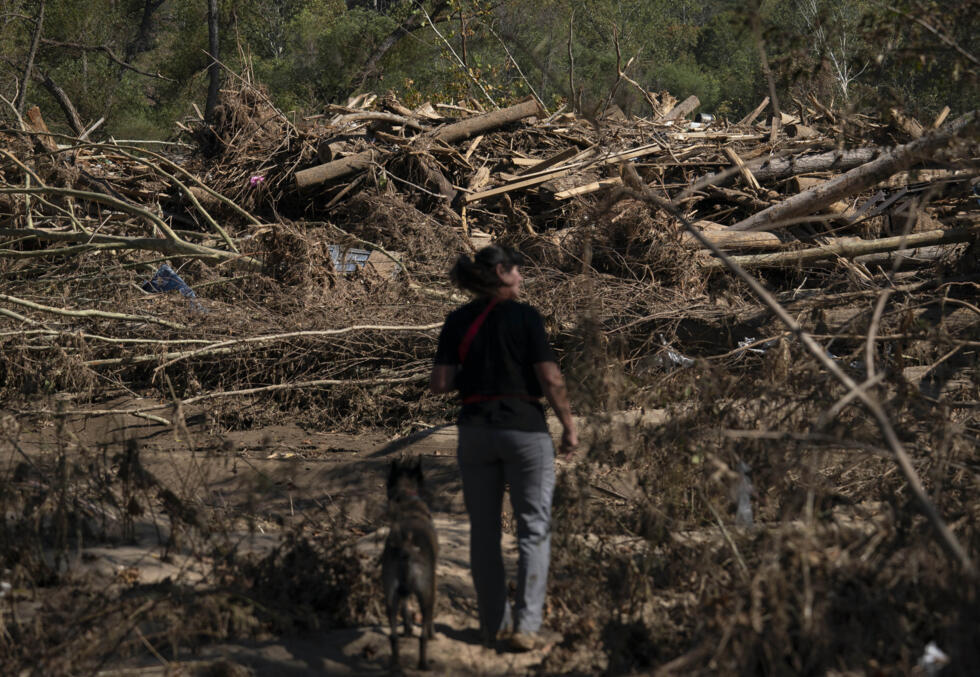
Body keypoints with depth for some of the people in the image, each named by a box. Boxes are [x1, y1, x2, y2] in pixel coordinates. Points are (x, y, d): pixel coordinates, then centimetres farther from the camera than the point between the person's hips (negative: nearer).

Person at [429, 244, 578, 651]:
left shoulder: (457, 322, 3)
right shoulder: (525, 316, -8)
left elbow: (440, 384, -1)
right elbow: (550, 379, -12)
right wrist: (569, 426, -2)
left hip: (475, 430, 4)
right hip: (525, 428, -4)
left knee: (484, 529, 13)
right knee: (534, 529, 3)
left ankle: (493, 623, 17)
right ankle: (526, 626, -5)